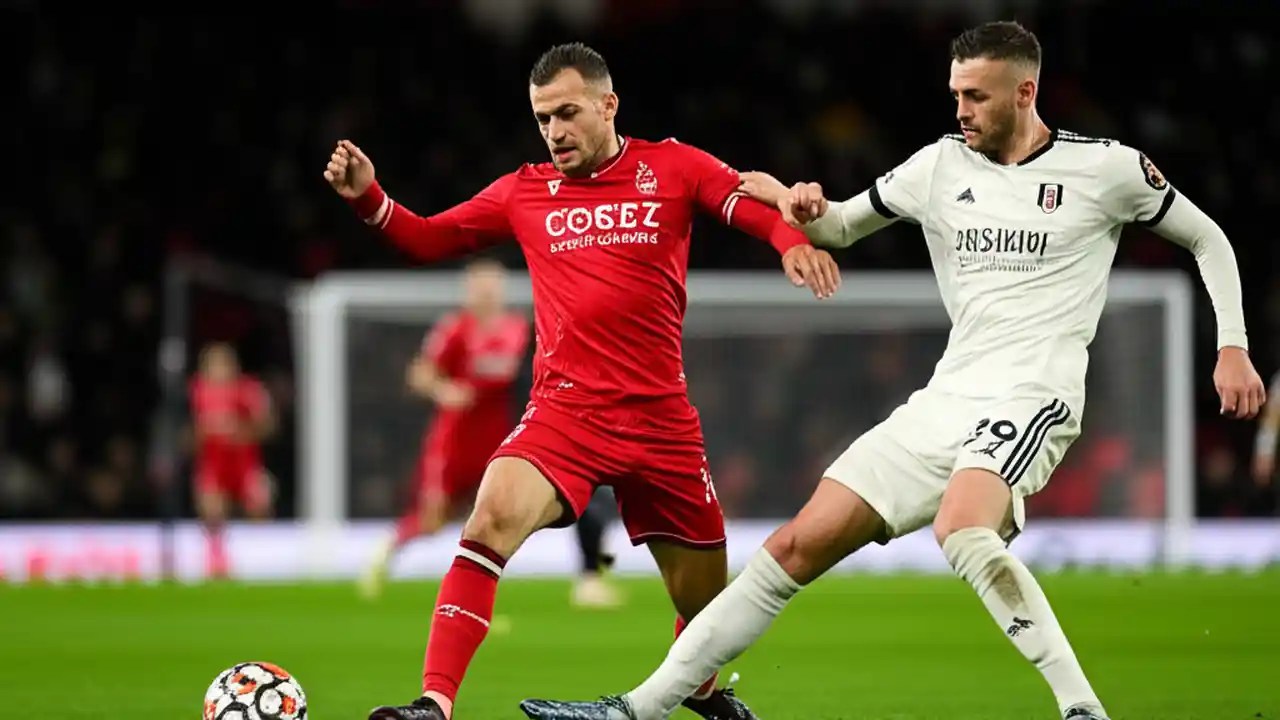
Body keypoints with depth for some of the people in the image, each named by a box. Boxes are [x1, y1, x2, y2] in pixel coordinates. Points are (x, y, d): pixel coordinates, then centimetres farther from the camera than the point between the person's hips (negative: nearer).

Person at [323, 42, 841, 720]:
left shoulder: (673, 168, 5)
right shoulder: (526, 192, 10)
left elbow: (757, 207, -6)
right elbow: (429, 237, 16)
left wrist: (794, 241, -28)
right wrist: (369, 198, -2)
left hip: (661, 416, 0)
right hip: (564, 411, 0)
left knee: (705, 599, 9)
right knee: (492, 519, -28)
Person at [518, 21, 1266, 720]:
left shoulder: (1105, 167, -2)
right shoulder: (942, 165, 10)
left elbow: (1209, 239, 10)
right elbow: (840, 226, 22)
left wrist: (1233, 348, 0)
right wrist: (802, 203, -2)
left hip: (1032, 397, -6)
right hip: (947, 398, 6)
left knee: (962, 530, -37)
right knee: (801, 544, 0)